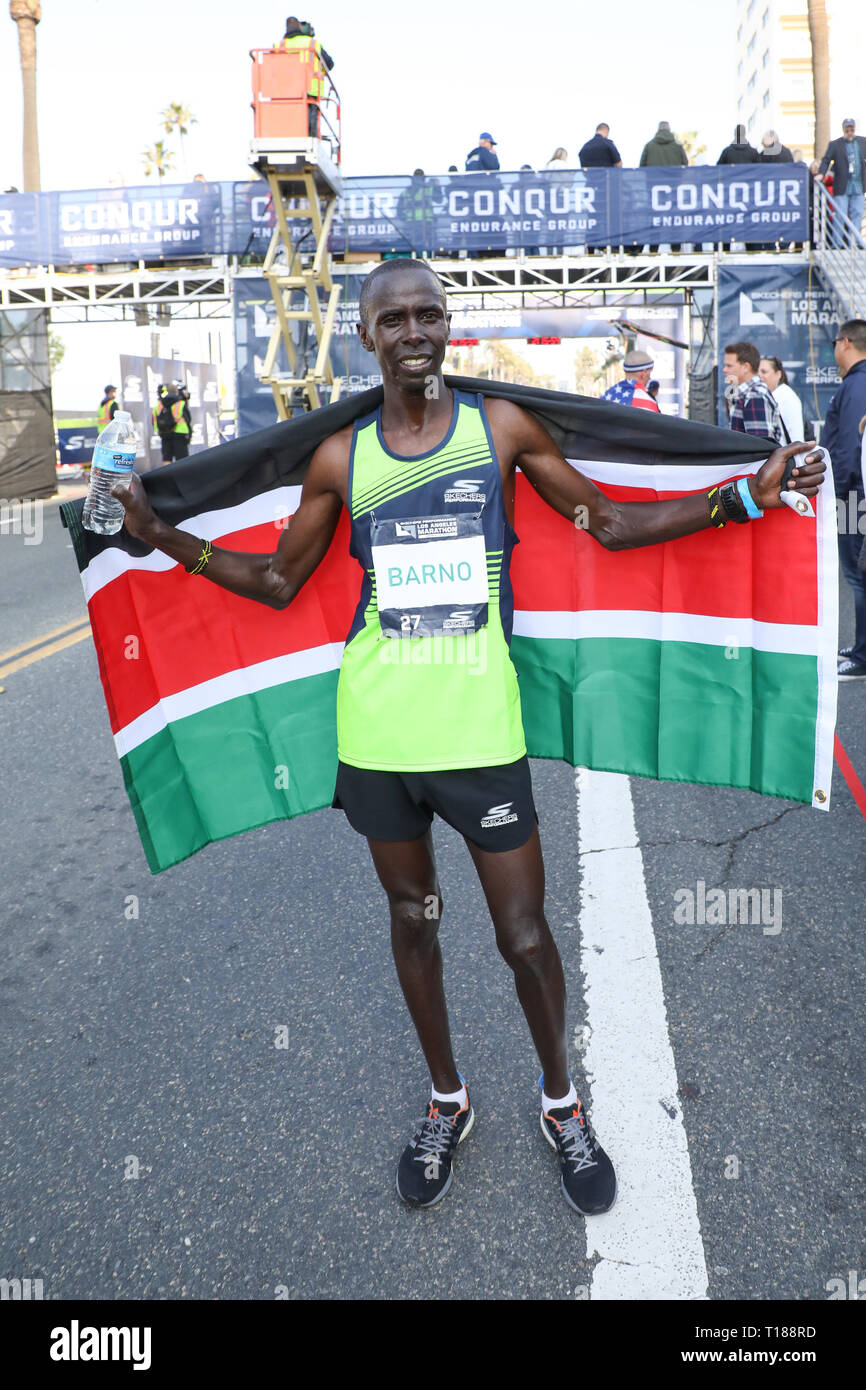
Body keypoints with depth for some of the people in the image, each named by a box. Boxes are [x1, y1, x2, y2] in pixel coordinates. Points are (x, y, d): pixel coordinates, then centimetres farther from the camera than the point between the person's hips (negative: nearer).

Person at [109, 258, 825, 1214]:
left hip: (479, 729, -2)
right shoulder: (340, 459, 5)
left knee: (523, 934, 4)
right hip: (377, 733, 2)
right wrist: (165, 538, 3)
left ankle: (561, 1101, 32)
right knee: (412, 918, 16)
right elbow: (277, 581, 13)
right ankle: (446, 1102, 39)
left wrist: (742, 497, 3)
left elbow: (608, 523, 9)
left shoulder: (500, 426, 3)